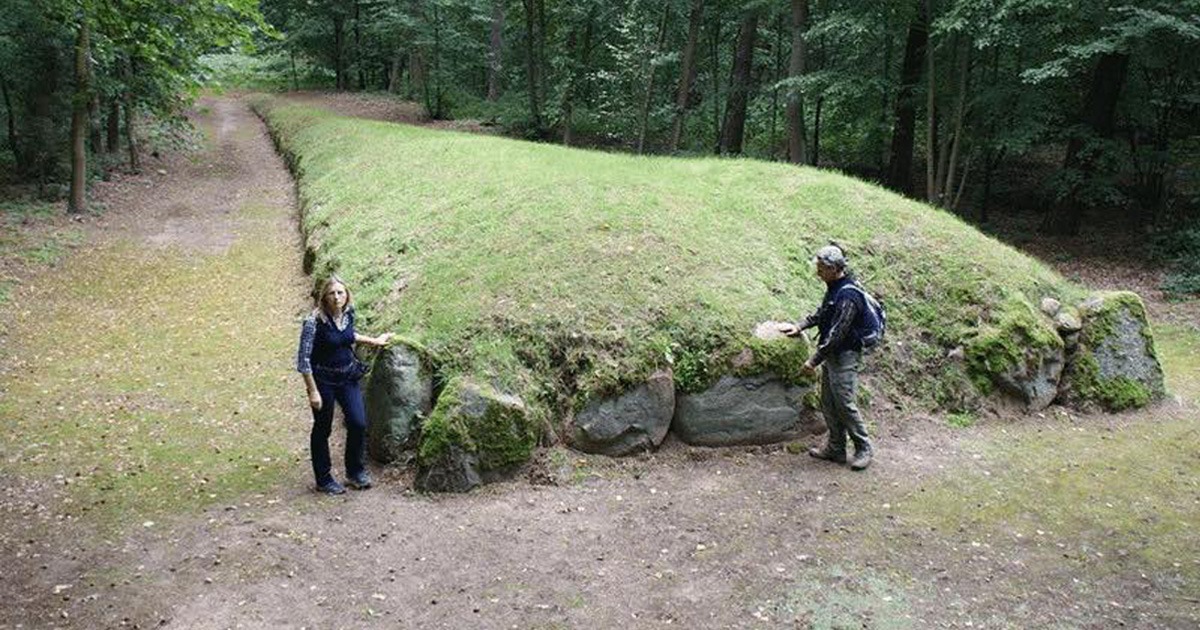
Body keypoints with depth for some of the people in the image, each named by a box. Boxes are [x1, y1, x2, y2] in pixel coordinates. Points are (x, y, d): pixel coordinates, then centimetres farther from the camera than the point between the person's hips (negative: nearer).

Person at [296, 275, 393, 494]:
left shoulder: (348, 312, -3)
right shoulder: (314, 321, -21)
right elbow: (303, 359, -18)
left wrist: (374, 340, 22)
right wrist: (313, 391, -18)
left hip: (348, 376, 5)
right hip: (323, 380, -5)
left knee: (358, 424, 0)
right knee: (323, 429, 8)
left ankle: (355, 471, 23)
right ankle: (324, 480, 24)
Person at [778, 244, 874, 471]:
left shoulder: (848, 296, -24)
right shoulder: (834, 288, 7)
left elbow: (836, 334, -24)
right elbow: (822, 313, 24)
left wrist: (814, 360, -20)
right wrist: (799, 326, 13)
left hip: (845, 356, -10)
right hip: (831, 354, 10)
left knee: (844, 403, -5)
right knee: (828, 403, 13)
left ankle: (863, 448, 10)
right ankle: (835, 448, 23)